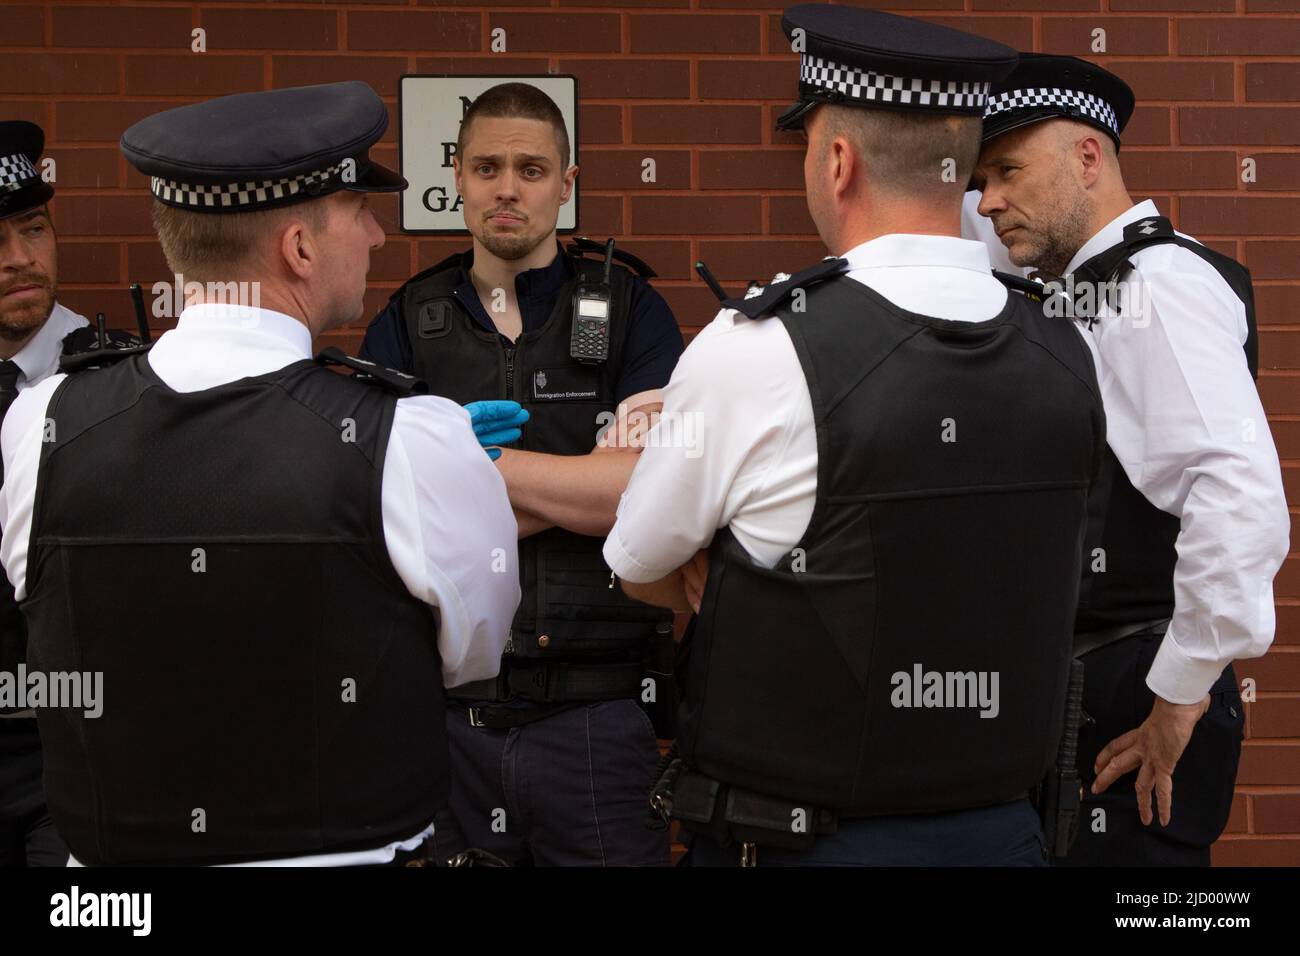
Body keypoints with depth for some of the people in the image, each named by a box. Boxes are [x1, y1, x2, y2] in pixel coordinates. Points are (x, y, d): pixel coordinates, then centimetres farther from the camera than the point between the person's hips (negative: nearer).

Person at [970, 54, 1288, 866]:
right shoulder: (1084, 292, 14)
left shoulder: (1159, 282, -15)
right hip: (1084, 688, 9)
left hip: (1136, 702, -9)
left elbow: (1240, 494, -26)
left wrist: (1182, 697, -20)